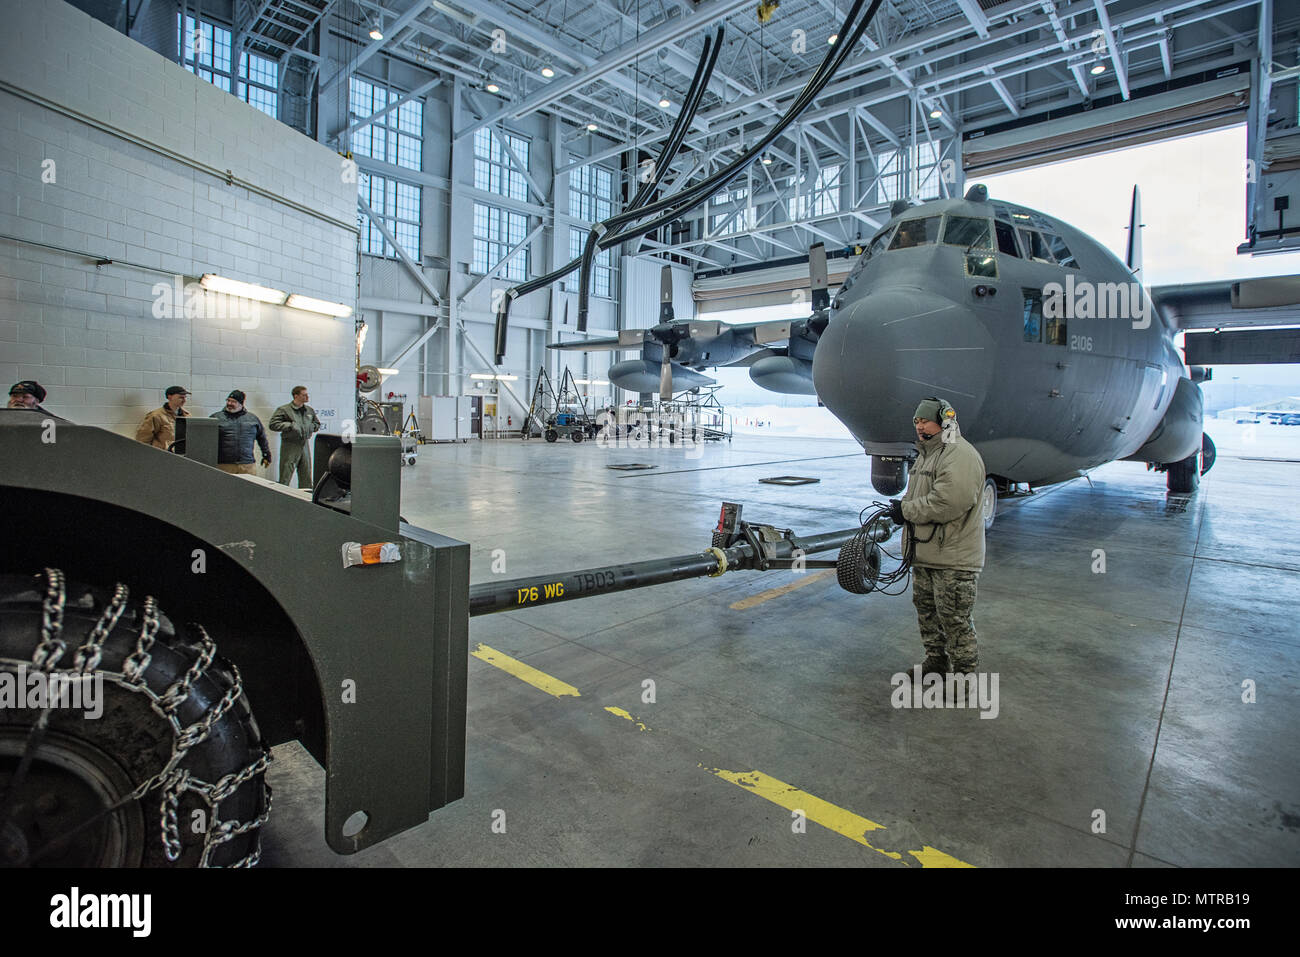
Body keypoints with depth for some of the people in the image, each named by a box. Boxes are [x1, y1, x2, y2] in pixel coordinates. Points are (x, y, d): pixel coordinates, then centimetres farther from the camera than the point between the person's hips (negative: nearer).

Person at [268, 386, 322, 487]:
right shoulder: (284, 409, -6)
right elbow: (272, 424, -12)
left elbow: (317, 424, 25)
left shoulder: (310, 410, 12)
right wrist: (290, 425, -18)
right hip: (290, 447, -5)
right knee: (284, 479, -4)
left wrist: (311, 427, 4)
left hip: (304, 446, 6)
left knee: (306, 478, 11)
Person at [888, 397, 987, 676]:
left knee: (955, 619, 0)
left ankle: (964, 674, 16)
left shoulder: (960, 455, -18)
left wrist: (906, 510, -18)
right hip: (925, 552, 10)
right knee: (926, 608, 20)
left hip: (954, 558, -10)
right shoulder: (927, 453, 15)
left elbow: (949, 502, -28)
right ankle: (936, 661, 37)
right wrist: (903, 505, -1)